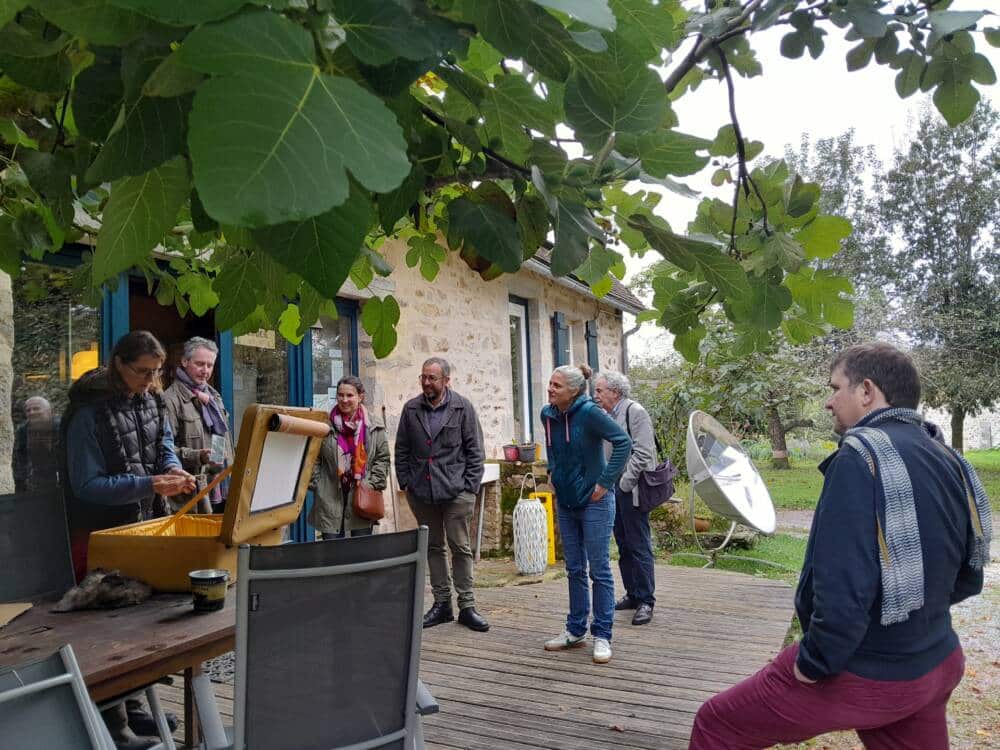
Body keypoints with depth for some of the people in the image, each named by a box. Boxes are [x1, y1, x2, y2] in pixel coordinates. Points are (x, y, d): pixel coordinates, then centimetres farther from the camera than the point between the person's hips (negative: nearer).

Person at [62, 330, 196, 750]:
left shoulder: (151, 401, 1)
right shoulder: (89, 412, -19)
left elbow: (164, 444, 12)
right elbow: (87, 484, -19)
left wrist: (172, 470, -10)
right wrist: (150, 484, -27)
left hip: (143, 525, 7)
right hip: (99, 532, -7)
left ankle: (130, 706, 32)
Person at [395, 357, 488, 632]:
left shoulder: (462, 408, -2)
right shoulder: (411, 409, 6)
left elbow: (475, 450, -1)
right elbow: (401, 449, 11)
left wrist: (469, 486, -7)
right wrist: (405, 482, 3)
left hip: (456, 492, -3)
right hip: (421, 493, 3)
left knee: (461, 547, 2)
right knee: (433, 547, 12)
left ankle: (466, 606, 12)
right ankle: (441, 603, 23)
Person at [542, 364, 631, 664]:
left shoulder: (589, 412, -19)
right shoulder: (548, 414, 1)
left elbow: (623, 442, -20)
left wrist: (605, 482, -19)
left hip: (593, 502, -6)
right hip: (565, 503, 7)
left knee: (599, 570, 2)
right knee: (574, 569, 16)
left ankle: (602, 636, 14)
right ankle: (575, 630, 29)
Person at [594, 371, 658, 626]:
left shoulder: (635, 411, -11)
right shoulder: (606, 415, 12)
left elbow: (642, 453, -17)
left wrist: (625, 482, -18)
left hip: (631, 490, -8)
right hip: (614, 489, 8)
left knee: (639, 546, -3)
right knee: (624, 546, 14)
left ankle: (645, 601, 6)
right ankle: (632, 595, 25)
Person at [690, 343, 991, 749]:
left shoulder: (861, 455, -21)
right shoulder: (950, 460, 4)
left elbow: (842, 589, -28)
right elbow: (968, 577, 13)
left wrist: (813, 663, -16)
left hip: (861, 674, -8)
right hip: (937, 665, 8)